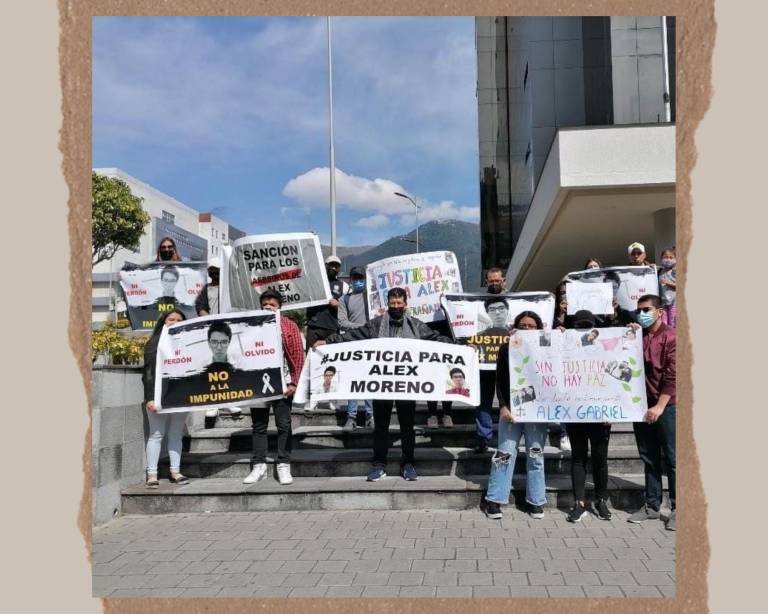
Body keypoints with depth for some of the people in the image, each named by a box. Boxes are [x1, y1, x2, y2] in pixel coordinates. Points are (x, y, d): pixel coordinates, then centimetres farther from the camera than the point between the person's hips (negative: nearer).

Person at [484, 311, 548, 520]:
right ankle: (495, 499, 4)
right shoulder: (507, 349, 5)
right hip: (511, 408, -1)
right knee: (505, 453, -2)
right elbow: (500, 381, 1)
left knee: (535, 454, 7)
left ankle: (536, 501, 16)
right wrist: (503, 406, -8)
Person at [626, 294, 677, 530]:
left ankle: (677, 509, 6)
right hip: (641, 405, 6)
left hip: (666, 406, -5)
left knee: (671, 459, -1)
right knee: (649, 459, 10)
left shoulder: (670, 337, -5)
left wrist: (659, 406, -16)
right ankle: (651, 506, 16)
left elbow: (672, 374, -11)